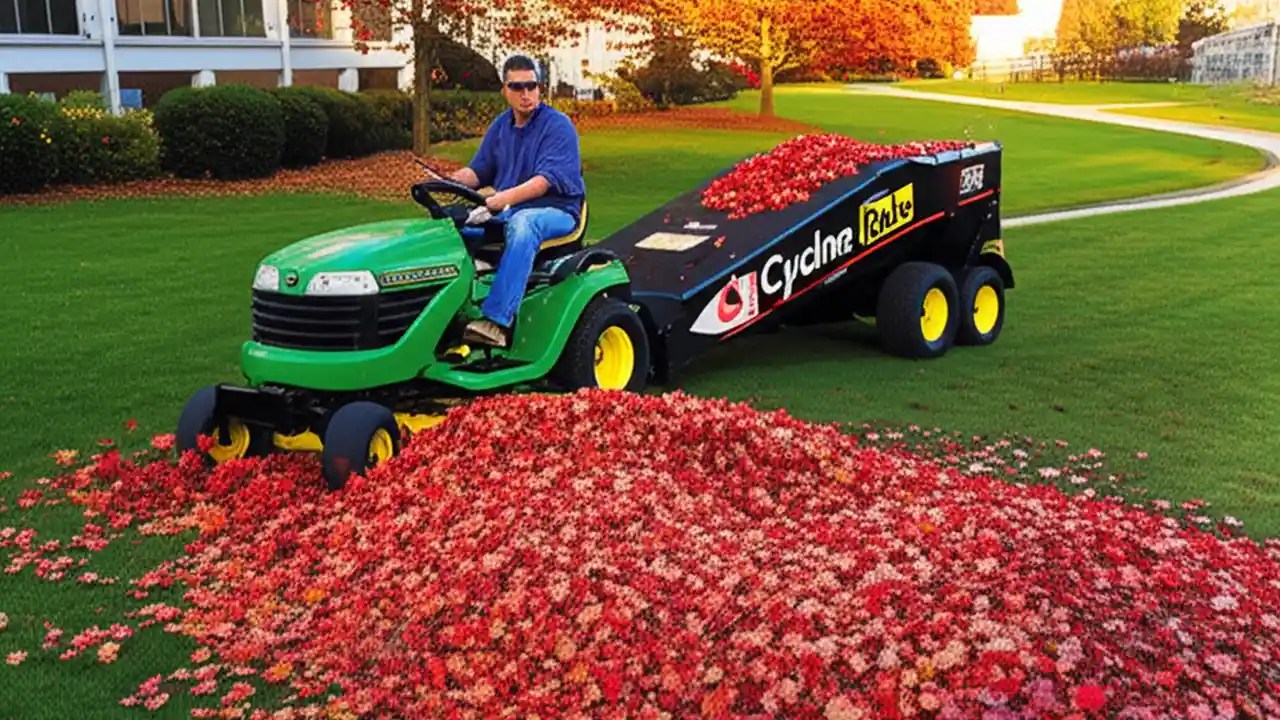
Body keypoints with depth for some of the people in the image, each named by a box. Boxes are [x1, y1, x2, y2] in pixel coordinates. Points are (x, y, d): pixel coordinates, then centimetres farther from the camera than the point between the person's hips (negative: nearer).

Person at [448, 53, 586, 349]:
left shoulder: (558, 125, -7)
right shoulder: (500, 126, 14)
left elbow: (546, 180, -19)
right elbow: (477, 171, 15)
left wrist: (505, 198, -34)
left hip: (555, 210, -6)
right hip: (507, 211, 7)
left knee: (521, 224, -40)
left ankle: (497, 320, -49)